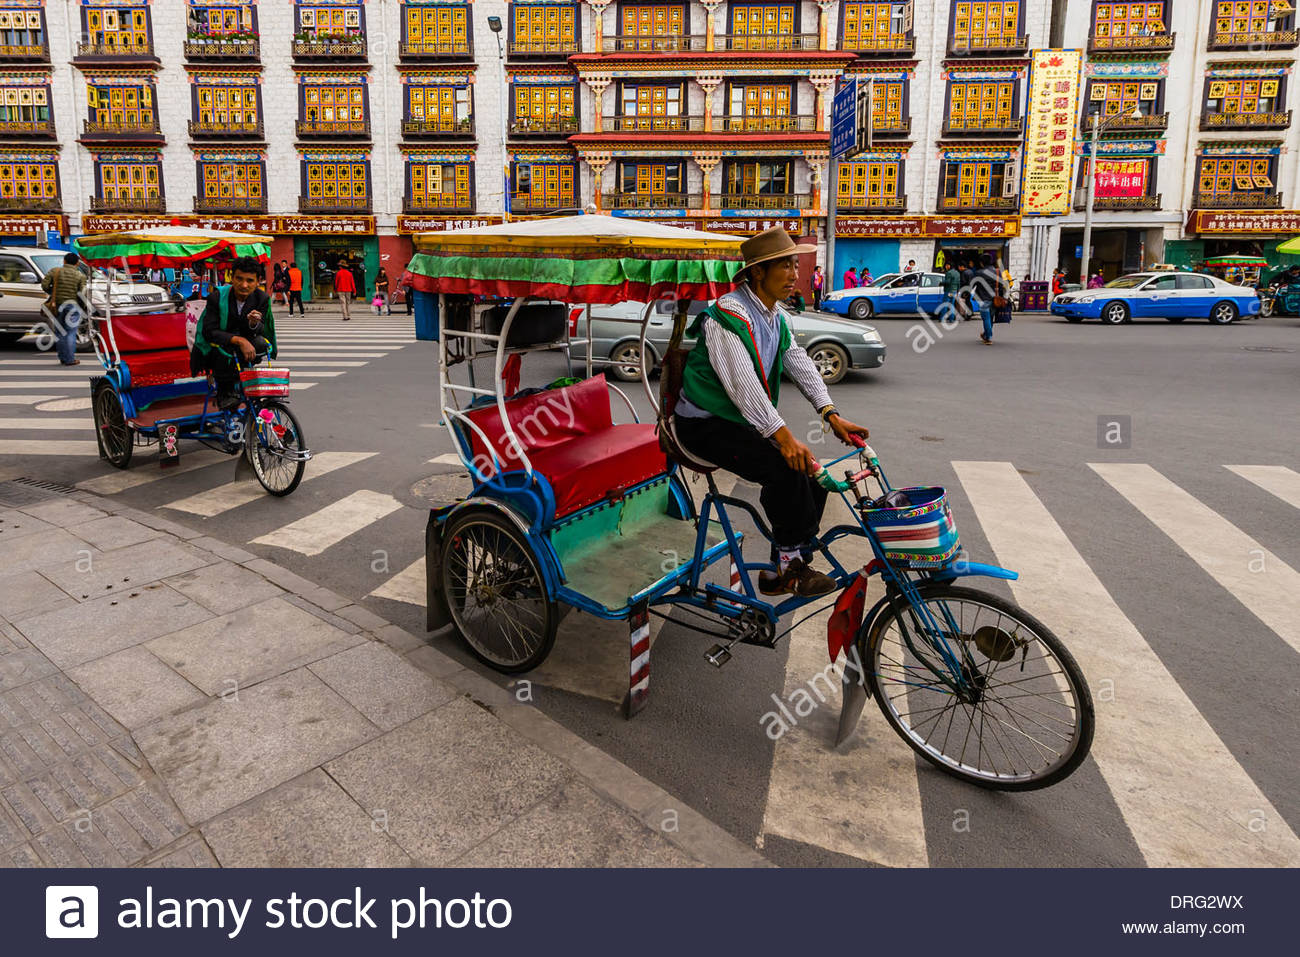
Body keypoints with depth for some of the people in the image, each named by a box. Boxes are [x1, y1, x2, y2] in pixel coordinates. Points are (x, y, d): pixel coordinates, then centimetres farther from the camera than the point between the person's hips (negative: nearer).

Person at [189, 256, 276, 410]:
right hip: (213, 350, -3)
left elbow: (261, 332, -10)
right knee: (224, 351, -37)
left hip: (243, 345, 3)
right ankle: (224, 392, -12)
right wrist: (239, 340, -36)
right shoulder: (216, 296, -17)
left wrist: (254, 324, -35)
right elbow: (209, 332, -22)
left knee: (261, 343, -28)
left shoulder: (262, 298, -9)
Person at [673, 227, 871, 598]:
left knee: (811, 471, -3)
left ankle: (782, 573, 5)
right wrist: (782, 435, -33)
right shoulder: (728, 315, -19)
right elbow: (742, 383, -28)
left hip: (742, 421, 9)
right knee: (784, 468, -27)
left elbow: (800, 364, 8)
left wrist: (831, 414, -5)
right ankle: (792, 560, -7)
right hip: (705, 425, -9)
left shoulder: (777, 317, 11)